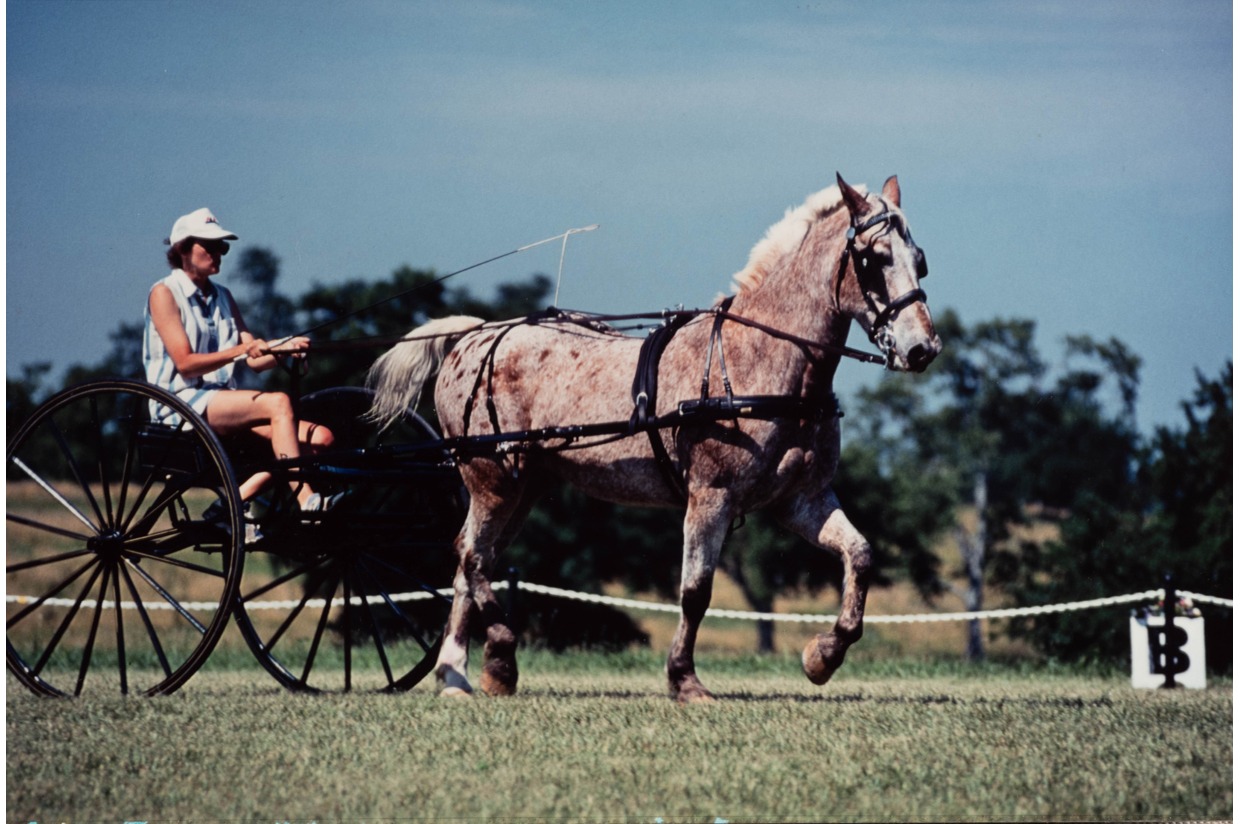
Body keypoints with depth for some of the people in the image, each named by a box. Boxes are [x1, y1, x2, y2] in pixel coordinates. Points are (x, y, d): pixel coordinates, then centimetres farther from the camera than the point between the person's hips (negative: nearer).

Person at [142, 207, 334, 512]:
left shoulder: (222, 296, 18)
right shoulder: (164, 293, -2)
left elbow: (256, 360, 9)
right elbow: (185, 363, -13)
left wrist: (283, 349, -14)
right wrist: (240, 350, -25)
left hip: (224, 401, 7)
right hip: (182, 404, -7)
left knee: (319, 438, -14)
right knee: (278, 403, -31)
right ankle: (306, 502, -38)